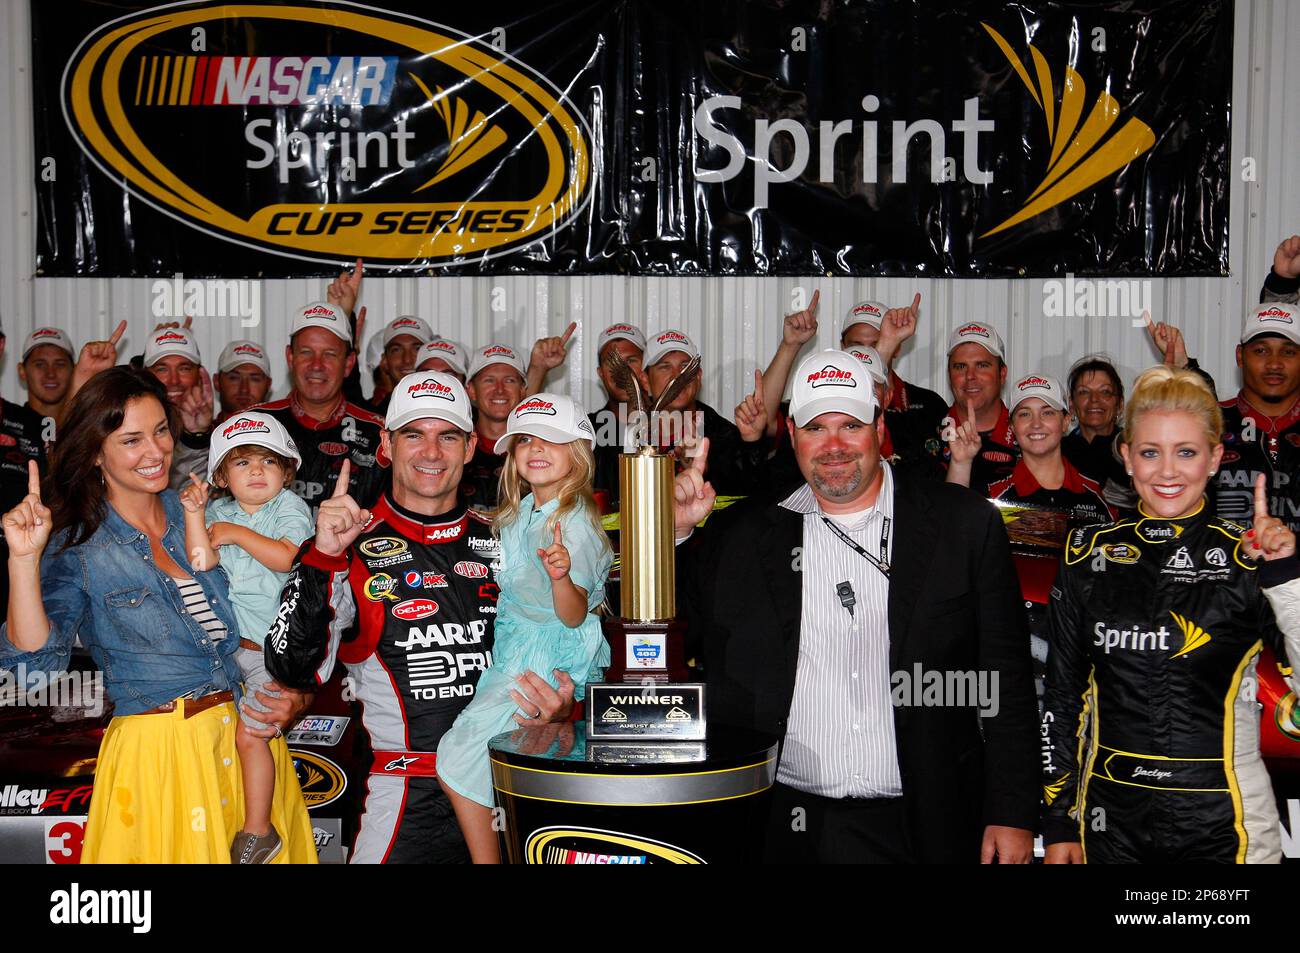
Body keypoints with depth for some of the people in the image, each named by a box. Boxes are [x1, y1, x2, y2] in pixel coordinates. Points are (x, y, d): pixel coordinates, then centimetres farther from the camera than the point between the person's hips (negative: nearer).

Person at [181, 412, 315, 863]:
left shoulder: (291, 508, -8)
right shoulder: (220, 512, 6)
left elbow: (289, 557, -24)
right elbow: (201, 560, -8)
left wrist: (239, 534, -18)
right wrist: (194, 513, -17)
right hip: (230, 637, 6)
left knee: (249, 734, -6)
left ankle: (257, 831, 5)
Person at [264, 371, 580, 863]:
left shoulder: (501, 543, 10)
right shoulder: (354, 549, -1)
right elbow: (295, 670, -13)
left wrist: (560, 707, -1)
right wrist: (321, 558, -21)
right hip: (410, 799, -3)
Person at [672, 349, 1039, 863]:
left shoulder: (965, 524, -1)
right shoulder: (742, 535, 2)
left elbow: (1007, 680, 0)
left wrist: (1013, 815, -4)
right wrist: (676, 531, -9)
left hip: (925, 824, -1)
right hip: (784, 825, 1)